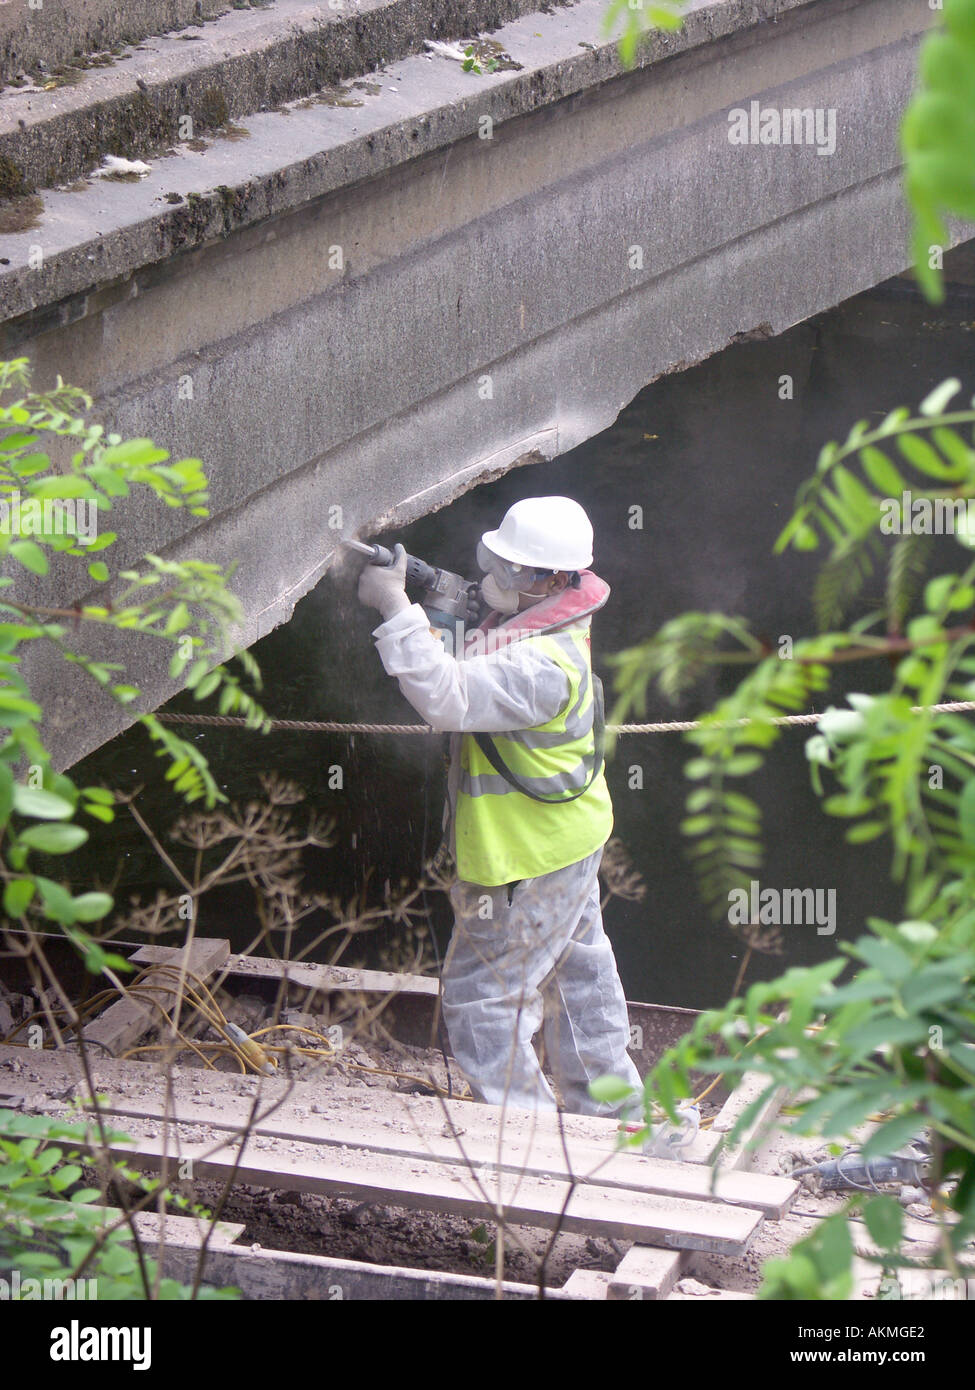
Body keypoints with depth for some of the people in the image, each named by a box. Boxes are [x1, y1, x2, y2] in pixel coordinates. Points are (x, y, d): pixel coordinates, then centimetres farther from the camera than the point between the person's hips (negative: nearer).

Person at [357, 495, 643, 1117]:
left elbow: (449, 698, -40)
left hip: (531, 861, -11)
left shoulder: (544, 665, -32)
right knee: (577, 978, 22)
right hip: (567, 845, 11)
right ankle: (609, 1109, 37)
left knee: (482, 997, 1)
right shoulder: (533, 625, 2)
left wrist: (396, 608, -39)